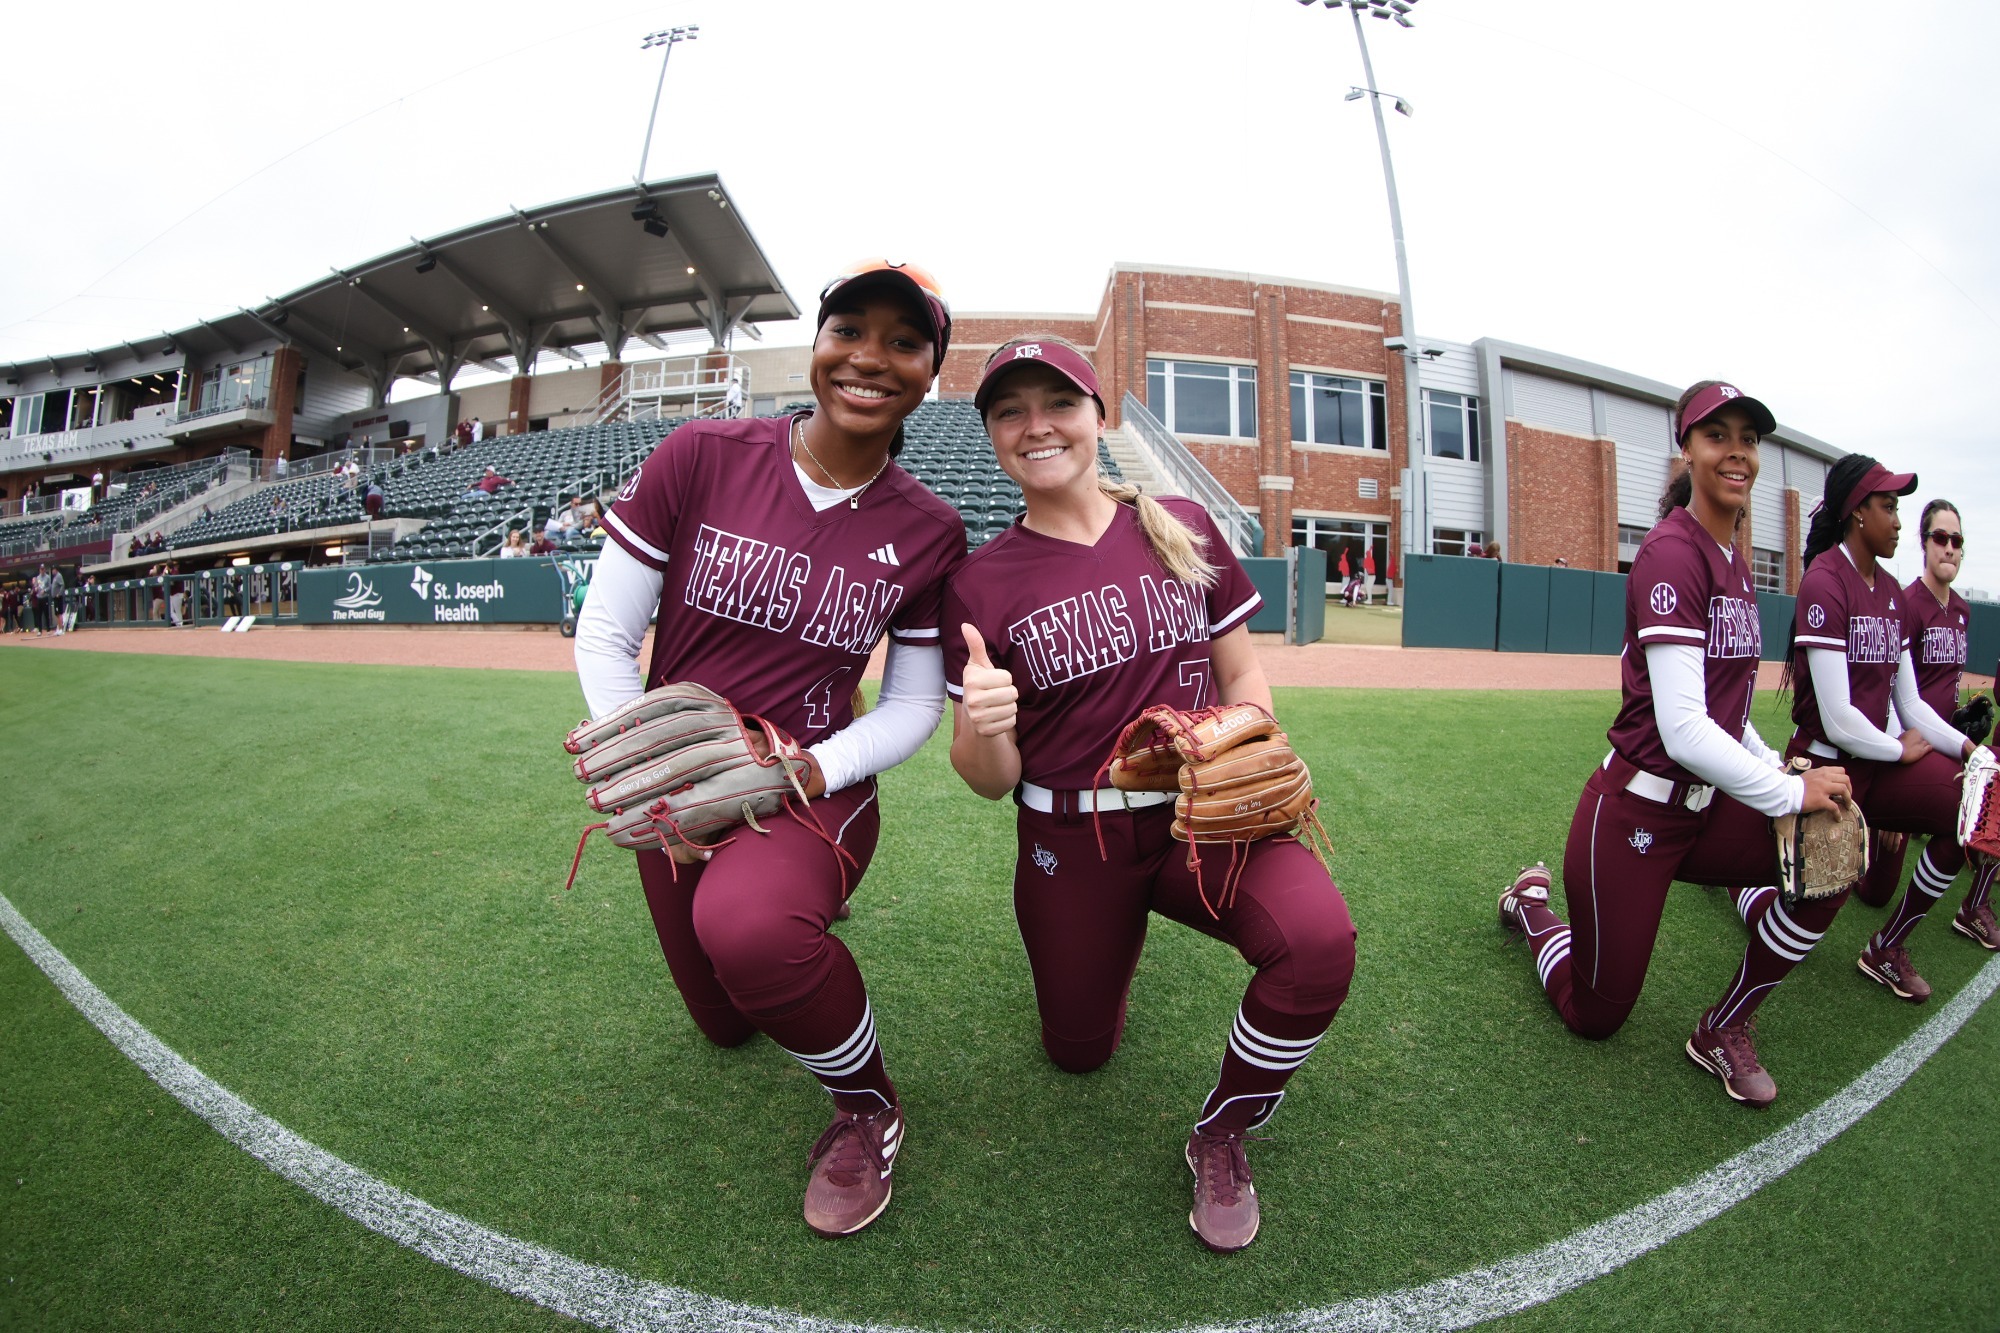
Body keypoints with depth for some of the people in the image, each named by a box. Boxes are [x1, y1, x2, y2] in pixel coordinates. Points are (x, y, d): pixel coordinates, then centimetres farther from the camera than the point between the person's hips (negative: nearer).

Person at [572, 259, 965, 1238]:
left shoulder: (927, 531, -9)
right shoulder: (700, 458, -11)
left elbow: (913, 705, -2)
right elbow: (604, 630, -7)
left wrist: (814, 769, -19)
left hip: (812, 790, -2)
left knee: (745, 930, -37)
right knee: (723, 1025, 19)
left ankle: (868, 1107, -5)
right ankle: (804, 900, 52)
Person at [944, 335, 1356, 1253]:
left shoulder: (1183, 528, -1)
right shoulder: (983, 581, -6)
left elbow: (1242, 674, 8)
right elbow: (992, 782, -6)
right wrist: (982, 730, -29)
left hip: (1203, 816, 0)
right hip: (1072, 841, 0)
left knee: (1320, 943, -28)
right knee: (1078, 1053, 14)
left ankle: (1220, 1136, 3)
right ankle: (1115, 939, 48)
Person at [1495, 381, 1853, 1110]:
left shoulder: (1734, 558, 8)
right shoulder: (1672, 551, -19)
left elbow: (1728, 706, 14)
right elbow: (1683, 729, -25)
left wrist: (1777, 768, 0)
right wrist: (1788, 793, -17)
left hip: (1707, 809, 8)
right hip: (1633, 818, -8)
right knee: (1595, 1017, 4)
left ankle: (1724, 1028, 7)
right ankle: (1531, 905, 37)